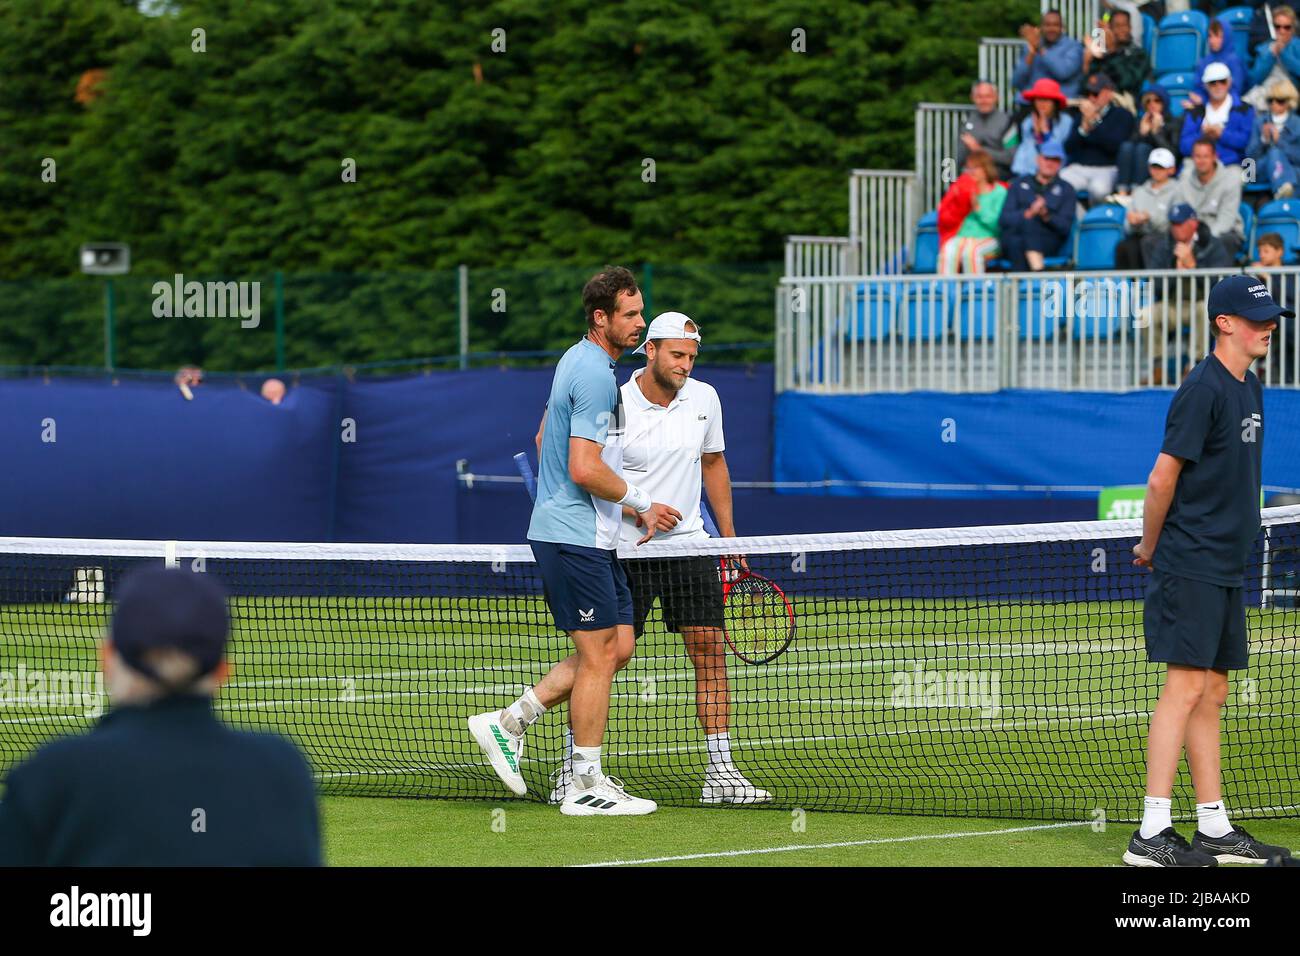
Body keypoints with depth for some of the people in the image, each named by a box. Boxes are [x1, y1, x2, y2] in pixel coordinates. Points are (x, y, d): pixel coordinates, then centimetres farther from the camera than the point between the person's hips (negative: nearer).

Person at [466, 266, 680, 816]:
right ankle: (587, 786, 0)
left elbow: (545, 437, 26)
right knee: (599, 654, -5)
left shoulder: (578, 361, 15)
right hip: (575, 537, -10)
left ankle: (509, 722, 12)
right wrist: (641, 502, -10)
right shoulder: (595, 375, -17)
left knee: (617, 648, 11)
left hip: (592, 537, 10)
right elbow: (585, 469, -24)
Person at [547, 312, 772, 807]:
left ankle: (721, 771, 1)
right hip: (625, 548, -4)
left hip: (689, 544, 4)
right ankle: (573, 768, 5)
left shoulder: (704, 399, 4)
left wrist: (729, 536, 17)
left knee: (710, 649, -3)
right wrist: (638, 510, -18)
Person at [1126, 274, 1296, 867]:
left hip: (1225, 569, 9)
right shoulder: (1203, 389, -15)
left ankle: (1214, 828, 16)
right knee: (1186, 686, -12)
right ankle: (1152, 835, -13)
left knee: (1212, 694, 11)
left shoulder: (1249, 388, 14)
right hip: (1190, 567, -9)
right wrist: (1150, 549, -4)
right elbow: (1162, 478, -15)